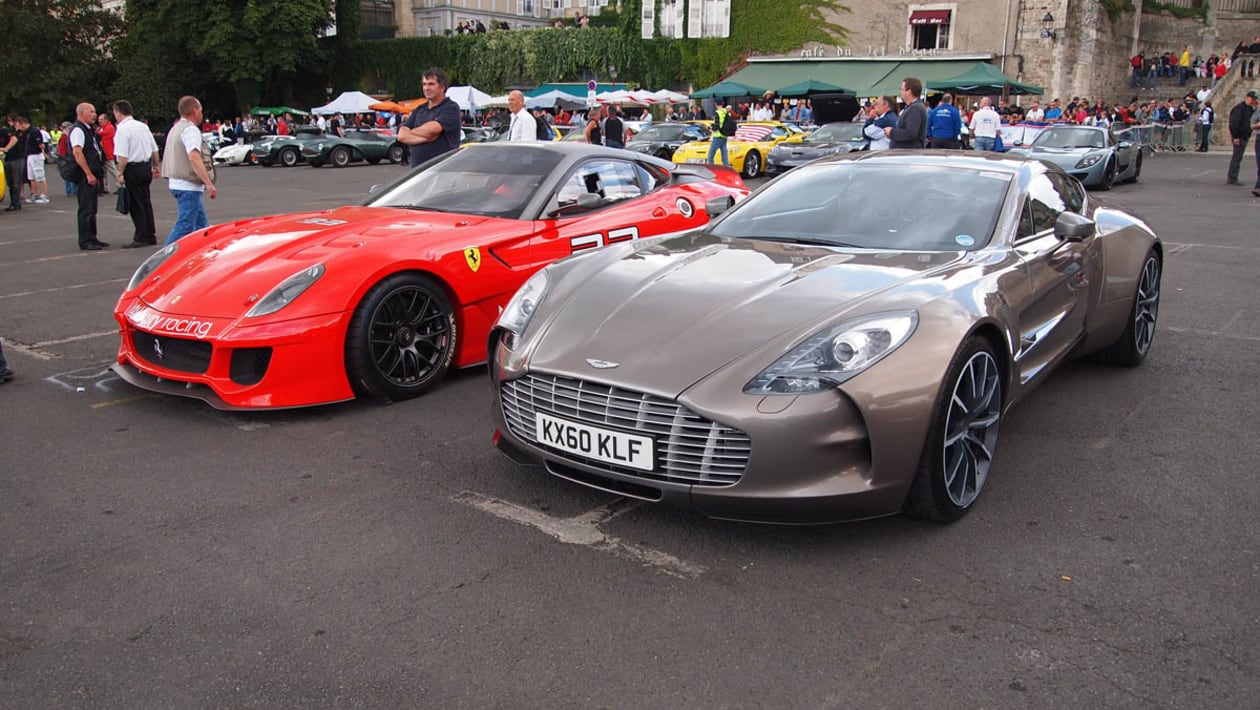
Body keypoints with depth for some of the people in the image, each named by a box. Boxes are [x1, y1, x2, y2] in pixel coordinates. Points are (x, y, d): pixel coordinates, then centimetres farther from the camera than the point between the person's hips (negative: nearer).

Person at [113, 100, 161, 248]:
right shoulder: (143, 126, 10)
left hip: (133, 168, -8)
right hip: (146, 166, 8)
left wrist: (120, 173, -13)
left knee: (136, 204, -2)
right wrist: (156, 167, 24)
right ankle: (150, 236, 19)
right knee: (146, 201, 14)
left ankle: (141, 238, 1)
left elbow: (123, 156, -20)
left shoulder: (122, 129, -13)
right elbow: (154, 149, 15)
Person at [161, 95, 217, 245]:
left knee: (200, 223, 14)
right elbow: (194, 157, -26)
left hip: (175, 182, 10)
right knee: (185, 227, -11)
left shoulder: (175, 129, 19)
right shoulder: (190, 129, -13)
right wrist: (208, 183, -30)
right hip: (188, 185, -10)